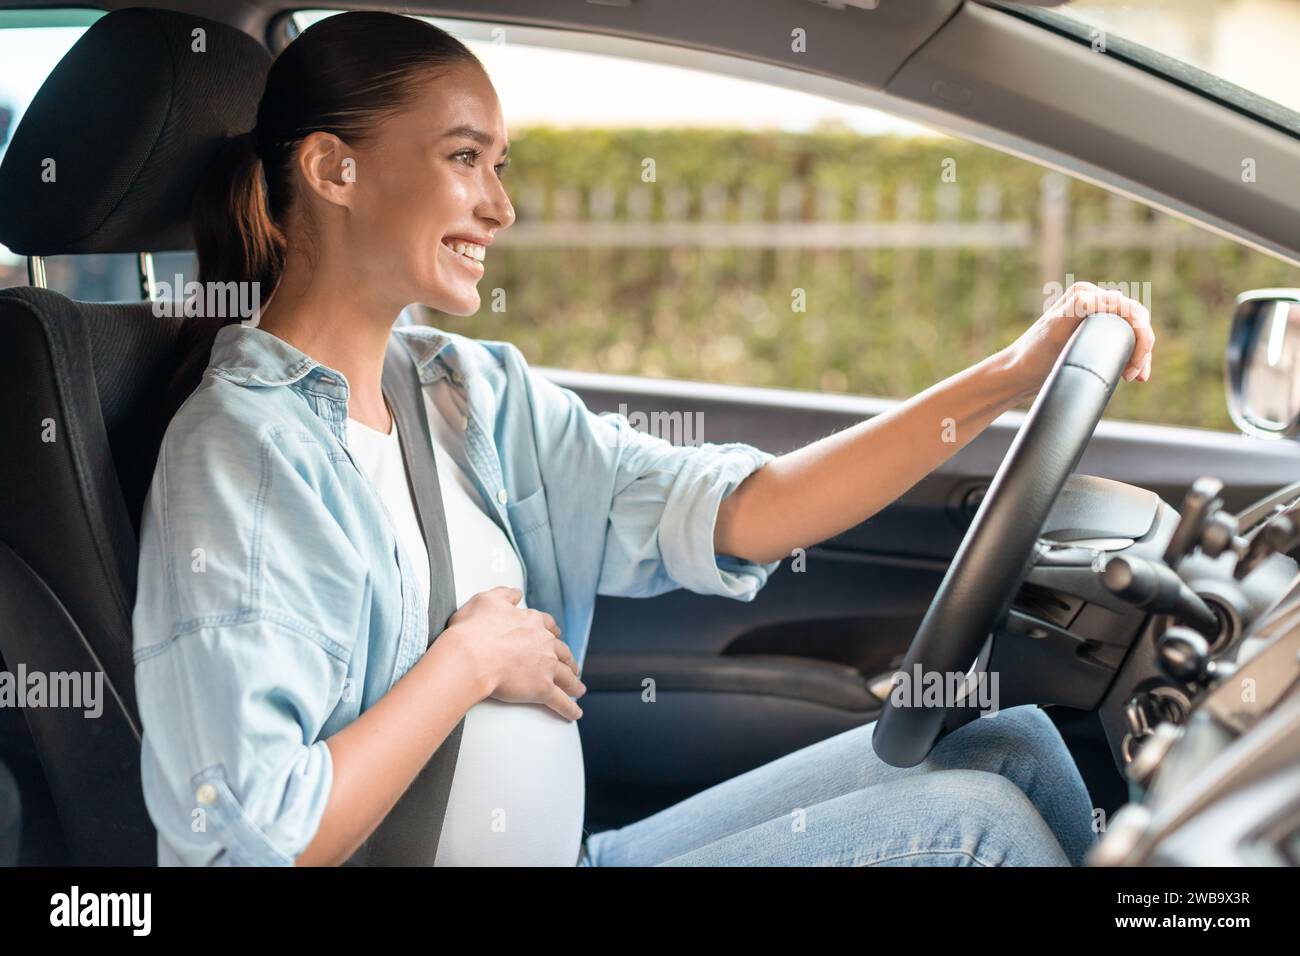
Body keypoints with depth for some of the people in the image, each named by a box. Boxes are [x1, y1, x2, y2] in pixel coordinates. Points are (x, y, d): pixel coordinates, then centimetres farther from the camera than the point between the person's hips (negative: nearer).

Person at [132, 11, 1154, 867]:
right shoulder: (243, 454, -18)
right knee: (973, 822, -12)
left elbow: (740, 511, -3)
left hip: (572, 849, 8)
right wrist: (469, 659, -16)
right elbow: (255, 839, -25)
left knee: (1012, 747, 3)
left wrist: (1010, 377, -8)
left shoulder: (469, 390, 6)